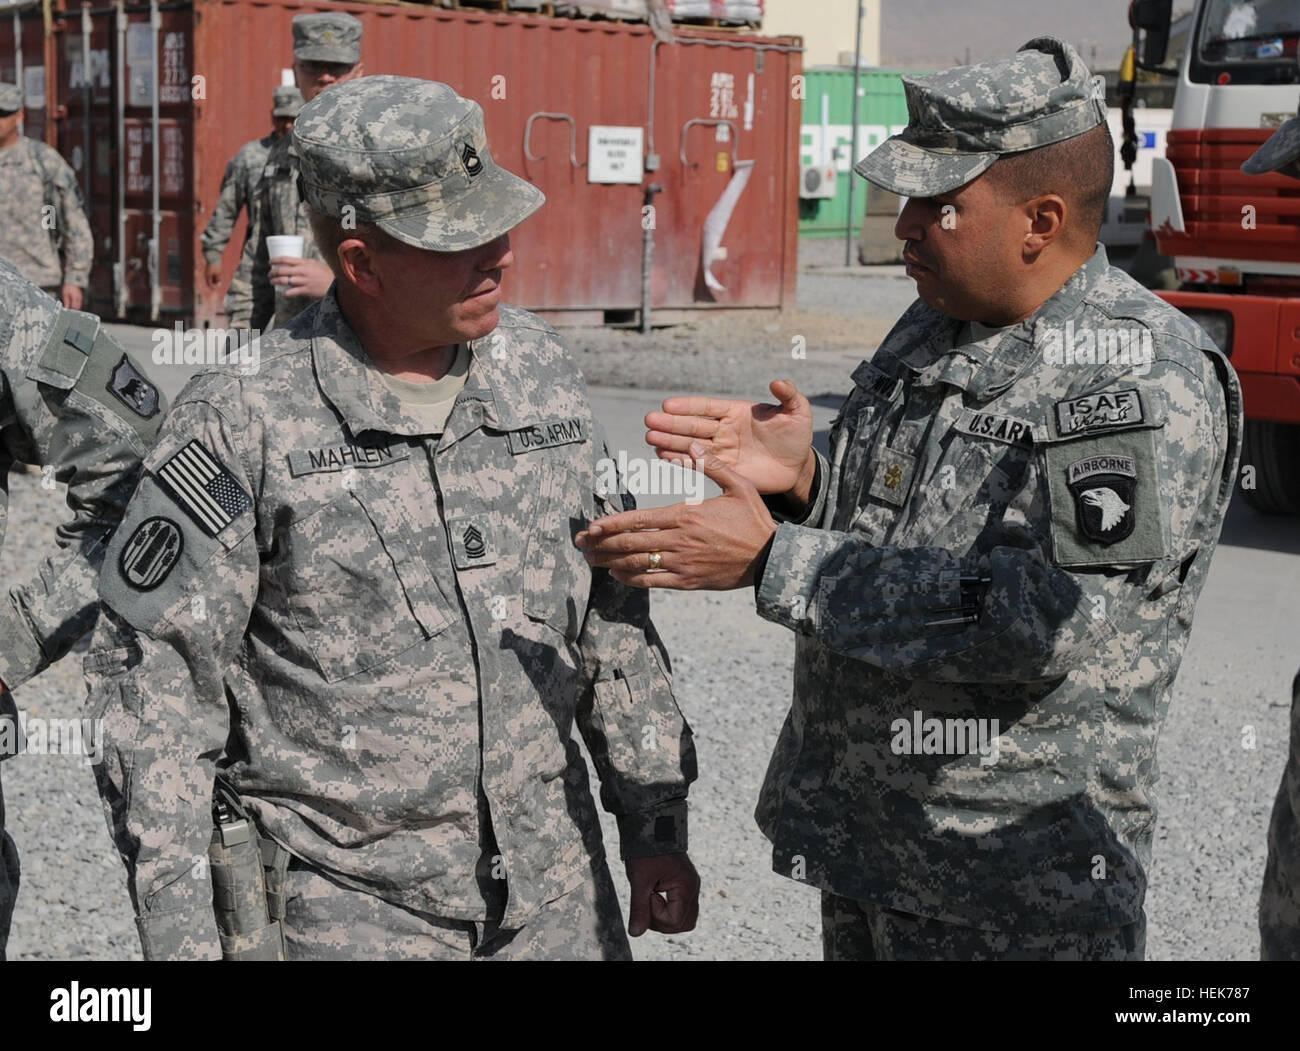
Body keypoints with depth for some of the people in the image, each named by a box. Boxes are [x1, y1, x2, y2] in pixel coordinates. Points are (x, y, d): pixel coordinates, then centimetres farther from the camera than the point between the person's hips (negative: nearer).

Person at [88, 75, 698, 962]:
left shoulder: (540, 370, 1)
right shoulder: (244, 421, -13)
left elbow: (610, 615, 9)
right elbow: (157, 680, -9)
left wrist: (657, 824, 10)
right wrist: (179, 934, -11)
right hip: (351, 905, -4)